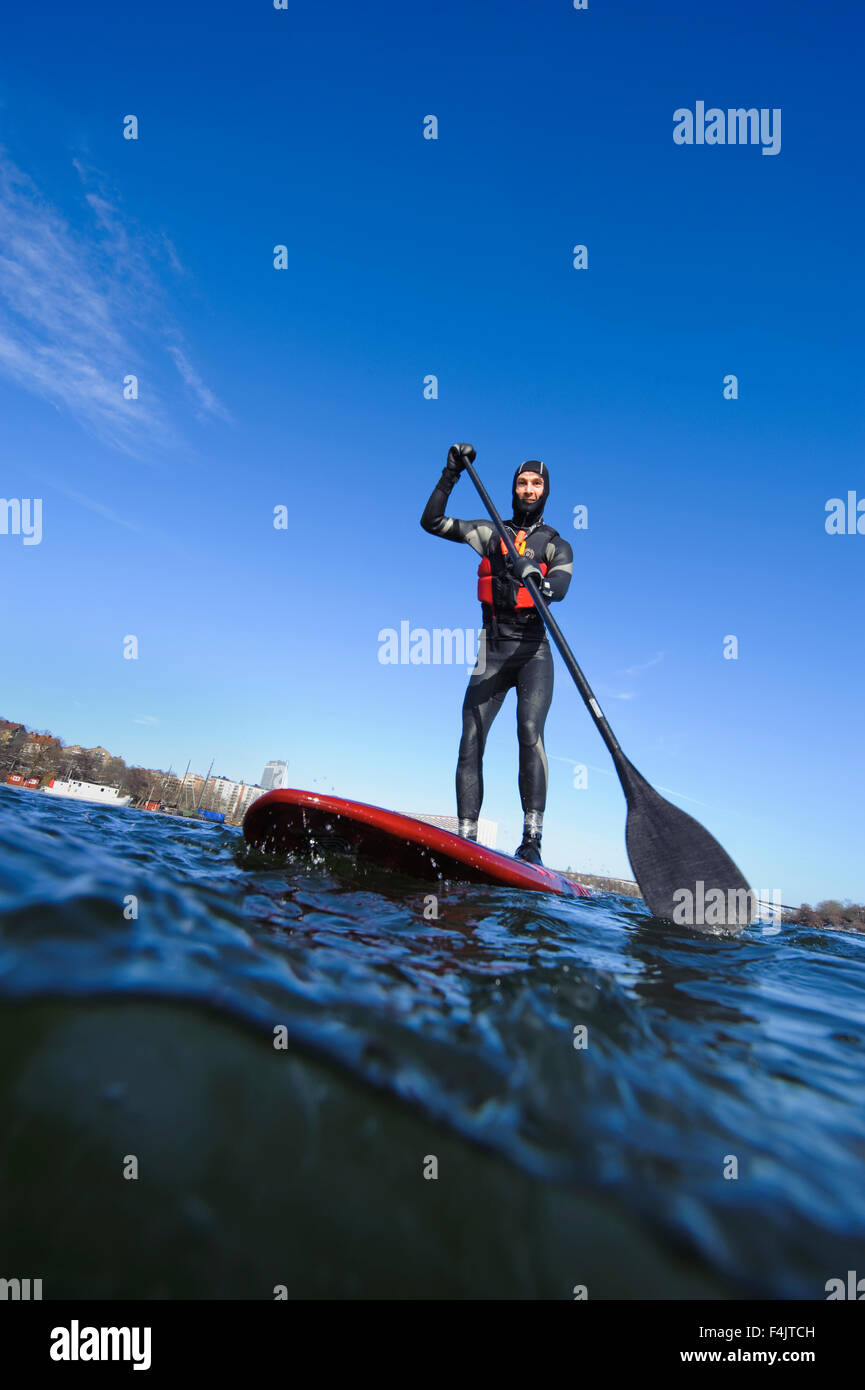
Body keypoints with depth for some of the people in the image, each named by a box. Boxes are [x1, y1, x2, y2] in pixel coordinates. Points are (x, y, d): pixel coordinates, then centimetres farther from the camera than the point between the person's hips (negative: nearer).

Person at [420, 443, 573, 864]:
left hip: (533, 652, -2)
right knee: (471, 742, -9)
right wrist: (451, 474, 3)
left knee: (529, 733, -23)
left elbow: (559, 587, -12)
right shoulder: (490, 533, 15)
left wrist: (538, 578, -34)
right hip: (492, 654, 2)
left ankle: (532, 840, -24)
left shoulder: (556, 545, 9)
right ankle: (467, 838, -6)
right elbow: (431, 521, 10)